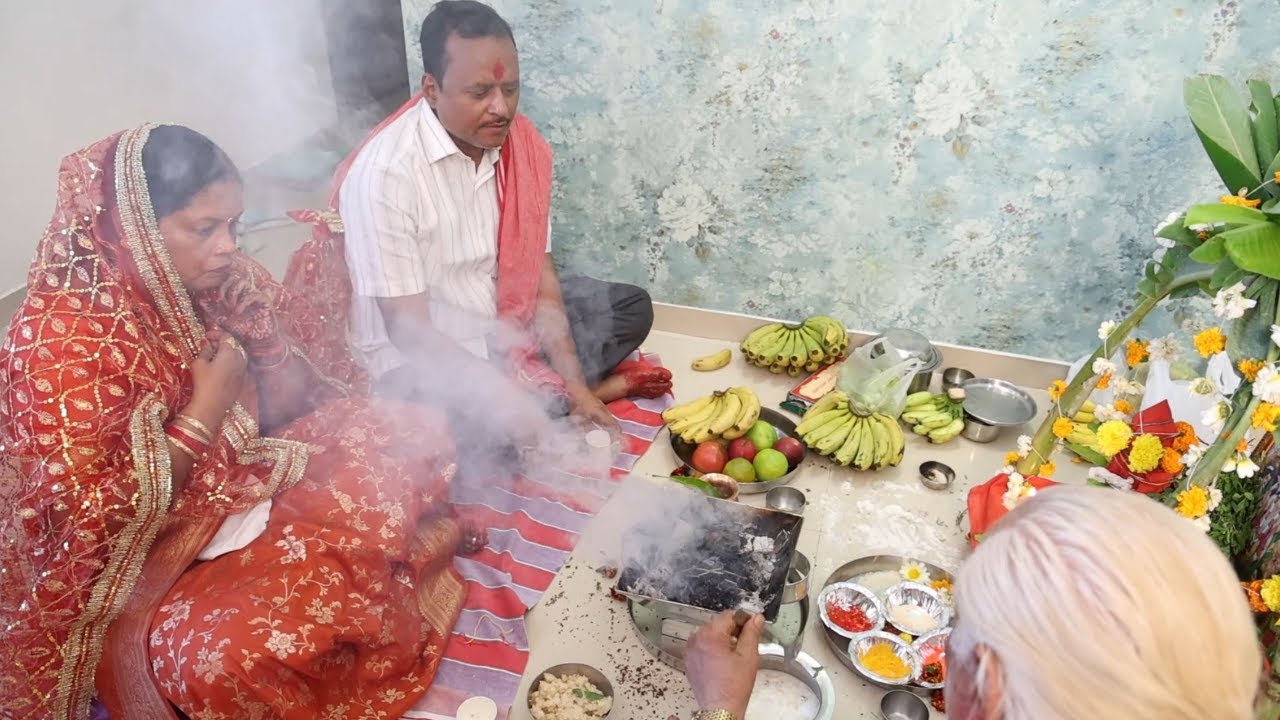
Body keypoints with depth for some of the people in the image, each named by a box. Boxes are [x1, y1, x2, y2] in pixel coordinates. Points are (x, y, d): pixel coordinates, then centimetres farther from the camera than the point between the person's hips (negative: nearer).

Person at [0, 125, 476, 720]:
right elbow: (101, 522, -24)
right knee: (239, 649, -33)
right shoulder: (61, 342, -24)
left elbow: (278, 407, 3)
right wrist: (205, 410, -23)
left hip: (246, 487, 7)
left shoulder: (211, 283, -5)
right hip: (150, 567, -6)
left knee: (417, 436, 3)